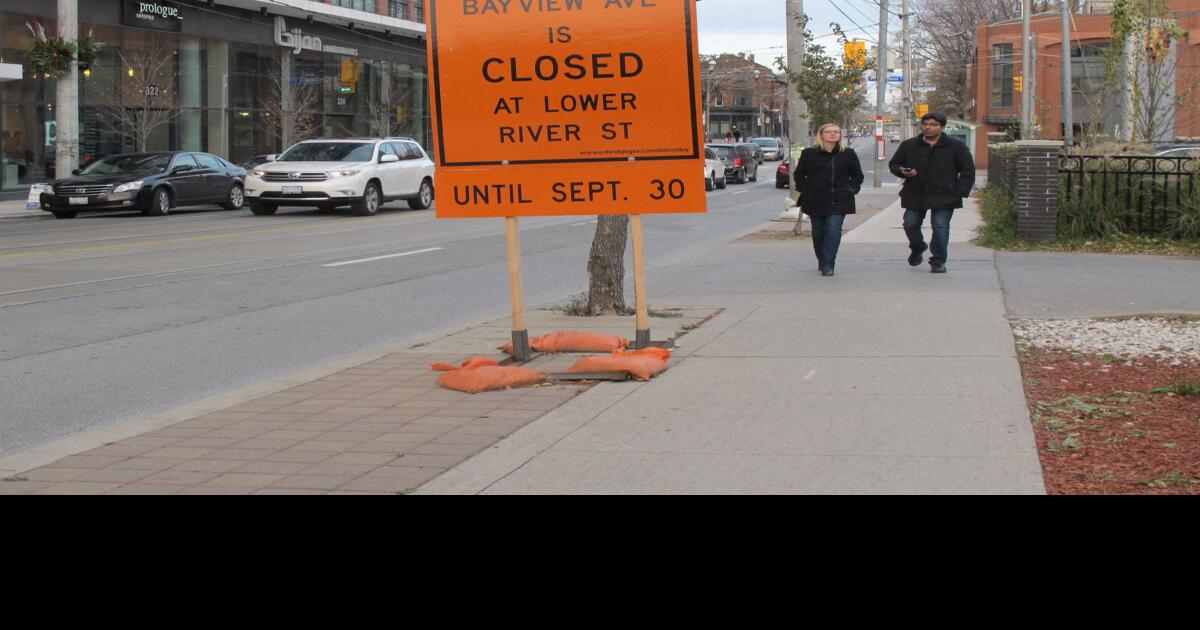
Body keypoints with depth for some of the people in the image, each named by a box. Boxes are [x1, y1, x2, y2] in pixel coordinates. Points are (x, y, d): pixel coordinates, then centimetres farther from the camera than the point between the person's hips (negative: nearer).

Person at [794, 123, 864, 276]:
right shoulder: (809, 154, 3)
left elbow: (857, 175, 15)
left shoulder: (848, 154, 6)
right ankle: (821, 261, 29)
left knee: (833, 232, -15)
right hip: (815, 201, 1)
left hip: (839, 202, -1)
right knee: (818, 234, 9)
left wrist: (852, 189, 2)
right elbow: (799, 174, 11)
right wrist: (805, 191, 0)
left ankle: (828, 265, -13)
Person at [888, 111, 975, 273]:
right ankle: (917, 249, 34)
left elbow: (968, 170, 5)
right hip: (915, 195, 3)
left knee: (940, 227, -9)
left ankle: (938, 261, 5)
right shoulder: (908, 145, 7)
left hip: (944, 197, -3)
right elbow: (893, 164, 17)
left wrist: (960, 192, -5)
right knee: (910, 224, 3)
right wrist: (902, 171, -7)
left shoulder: (956, 147, 1)